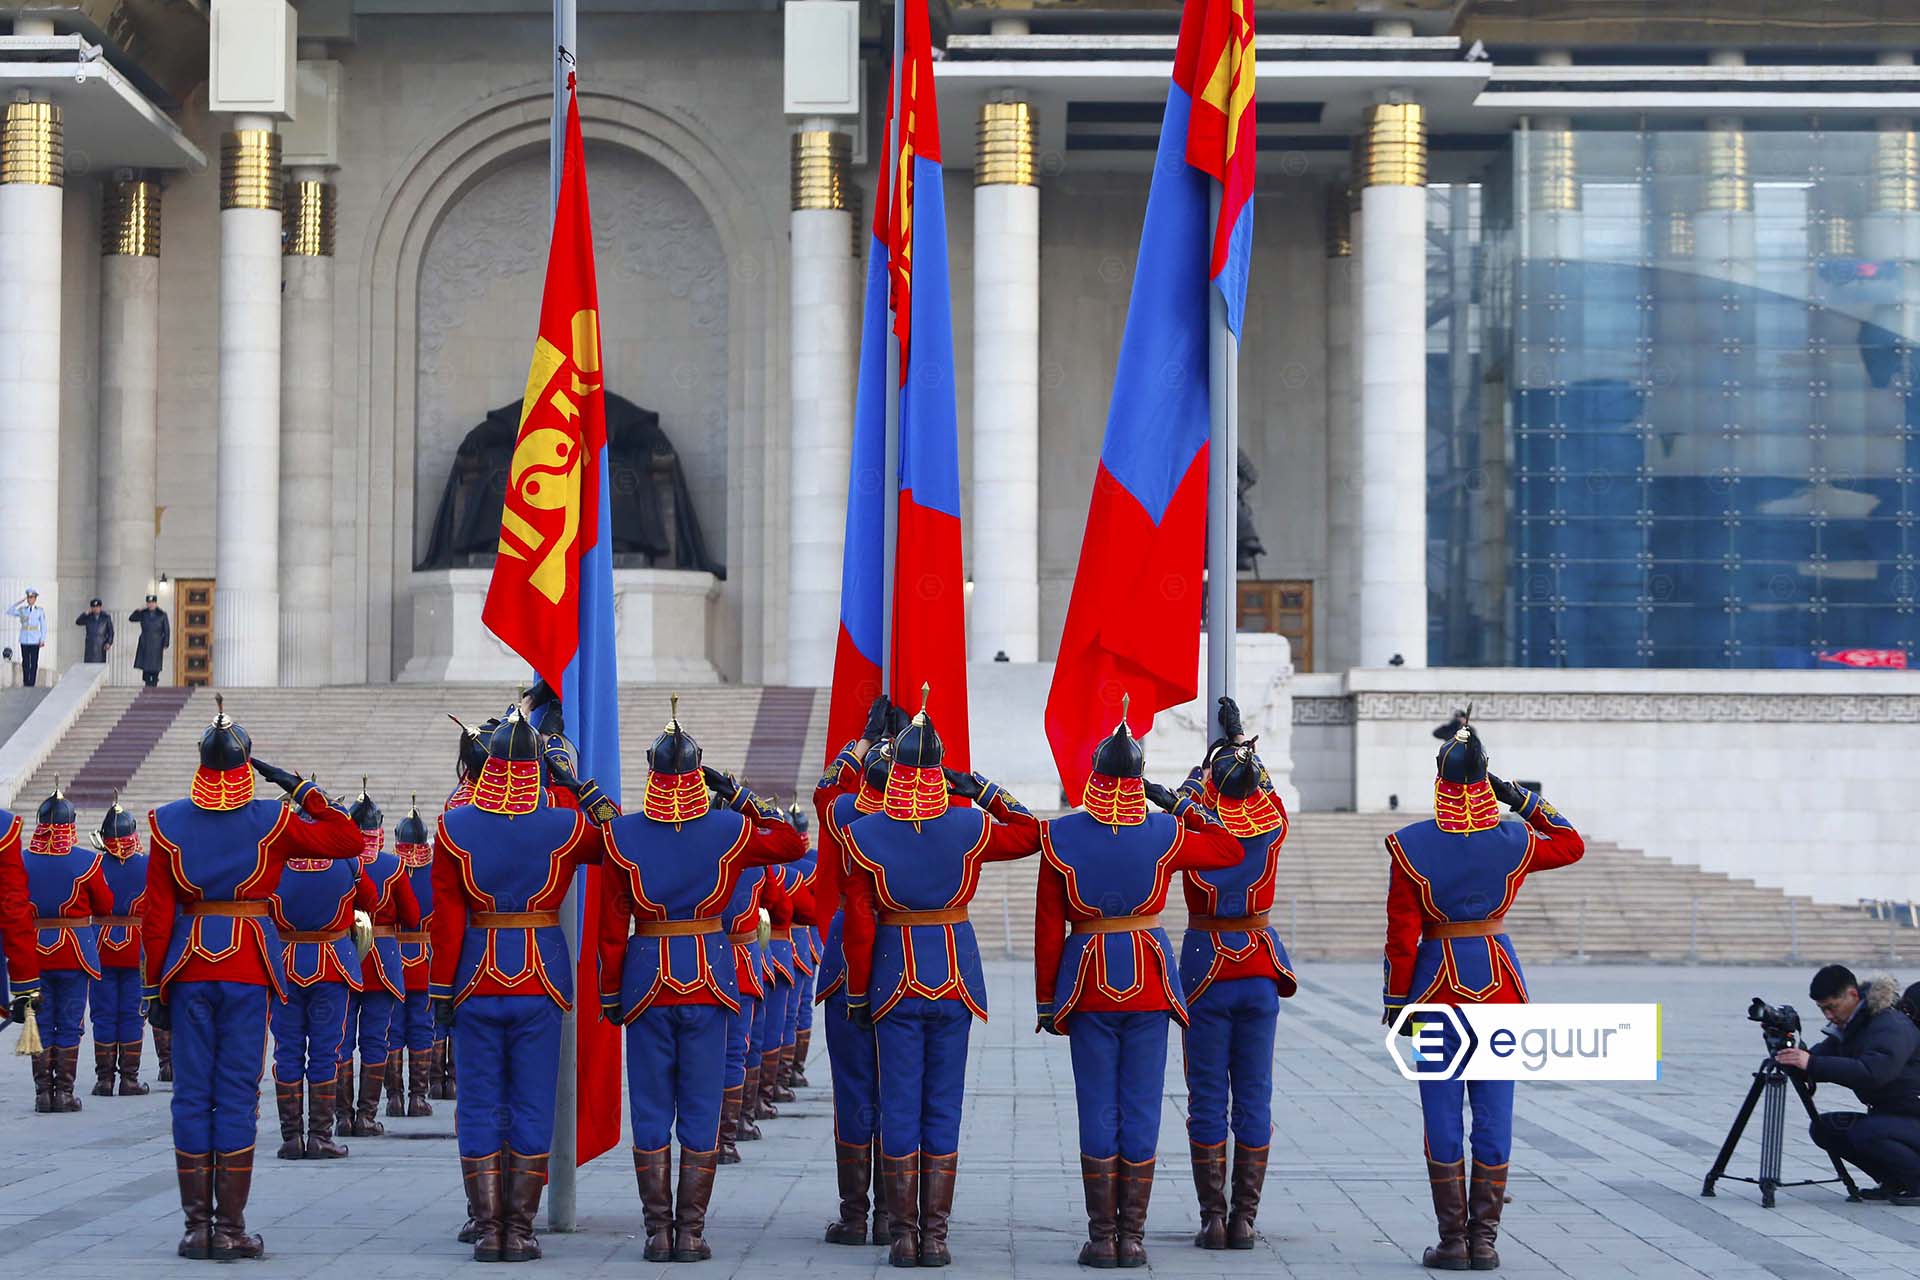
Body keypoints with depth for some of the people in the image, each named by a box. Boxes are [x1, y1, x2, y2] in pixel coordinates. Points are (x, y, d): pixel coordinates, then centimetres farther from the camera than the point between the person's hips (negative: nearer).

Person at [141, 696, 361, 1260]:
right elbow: (349, 840, 4)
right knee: (237, 1095, 1)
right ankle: (230, 1228, 0)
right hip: (249, 968, -2)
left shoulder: (168, 823, 1)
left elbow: (156, 914, 1)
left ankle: (196, 1226, 5)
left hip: (189, 968, 2)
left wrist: (154, 986, 6)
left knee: (192, 1094, 5)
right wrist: (303, 790, 7)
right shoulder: (274, 821, -4)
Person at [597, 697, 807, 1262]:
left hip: (646, 979, 0)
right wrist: (738, 794, 11)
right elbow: (794, 843, 13)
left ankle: (658, 1232, 7)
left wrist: (609, 994, 7)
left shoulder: (622, 834, -5)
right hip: (708, 977, 0)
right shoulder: (728, 829, -5)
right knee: (701, 1110, 5)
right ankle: (691, 1232, 5)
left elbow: (612, 927, -2)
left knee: (651, 1110, 7)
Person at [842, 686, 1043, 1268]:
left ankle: (903, 1235, 5)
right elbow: (1031, 833, 11)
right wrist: (982, 788, 9)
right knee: (944, 1107, 6)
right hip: (954, 978, 1)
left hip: (895, 978, -1)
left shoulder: (865, 836, -8)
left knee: (899, 1106, 5)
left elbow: (858, 926, -5)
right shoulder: (970, 828, -7)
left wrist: (857, 995, 3)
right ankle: (935, 1236, 6)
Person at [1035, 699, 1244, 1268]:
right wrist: (1179, 802, 13)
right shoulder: (1166, 833, -6)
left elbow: (1048, 928, -3)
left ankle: (1101, 1237, 5)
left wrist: (1046, 1001, 4)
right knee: (1141, 1111, 5)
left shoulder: (1061, 835, -6)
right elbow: (1232, 849, 11)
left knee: (1098, 1111, 4)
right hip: (1149, 983, 0)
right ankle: (1132, 1237, 6)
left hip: (1089, 985, 0)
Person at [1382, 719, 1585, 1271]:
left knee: (1442, 1112, 3)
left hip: (1437, 984, -2)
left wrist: (1395, 1000, 2)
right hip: (1498, 981, 2)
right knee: (1494, 1112, 5)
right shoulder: (1513, 842, -4)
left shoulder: (1411, 846, -9)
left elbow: (1401, 936, -7)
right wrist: (1524, 800, 14)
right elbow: (1572, 844, 17)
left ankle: (1452, 1240, 3)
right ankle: (1484, 1240, 5)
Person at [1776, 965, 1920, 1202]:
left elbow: (1872, 1073, -38)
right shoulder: (1849, 1026, 7)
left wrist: (1812, 1064, -40)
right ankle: (1895, 1182, 5)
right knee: (1823, 1128, -1)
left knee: (1864, 1133, -32)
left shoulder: (1893, 1027, -23)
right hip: (1887, 1115, 10)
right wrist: (1794, 1058, -22)